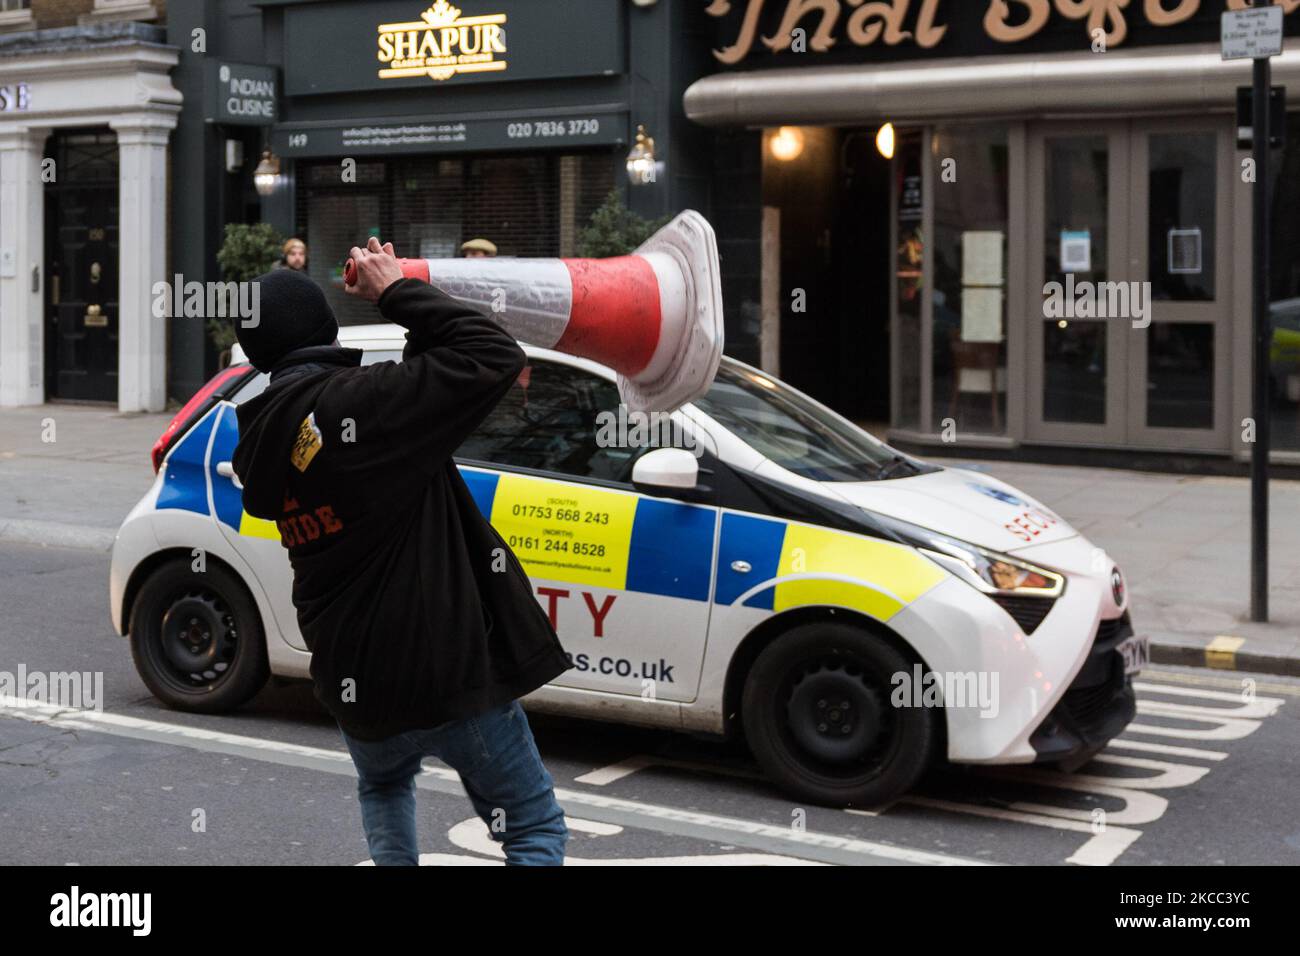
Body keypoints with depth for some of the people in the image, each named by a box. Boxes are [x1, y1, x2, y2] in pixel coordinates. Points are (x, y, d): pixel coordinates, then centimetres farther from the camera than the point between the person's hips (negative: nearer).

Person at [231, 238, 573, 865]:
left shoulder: (259, 436, 2)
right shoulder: (362, 402, -21)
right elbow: (494, 358, -23)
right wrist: (396, 289, -13)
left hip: (356, 686, 6)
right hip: (455, 672, -6)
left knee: (382, 787, 39)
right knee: (536, 829, 8)